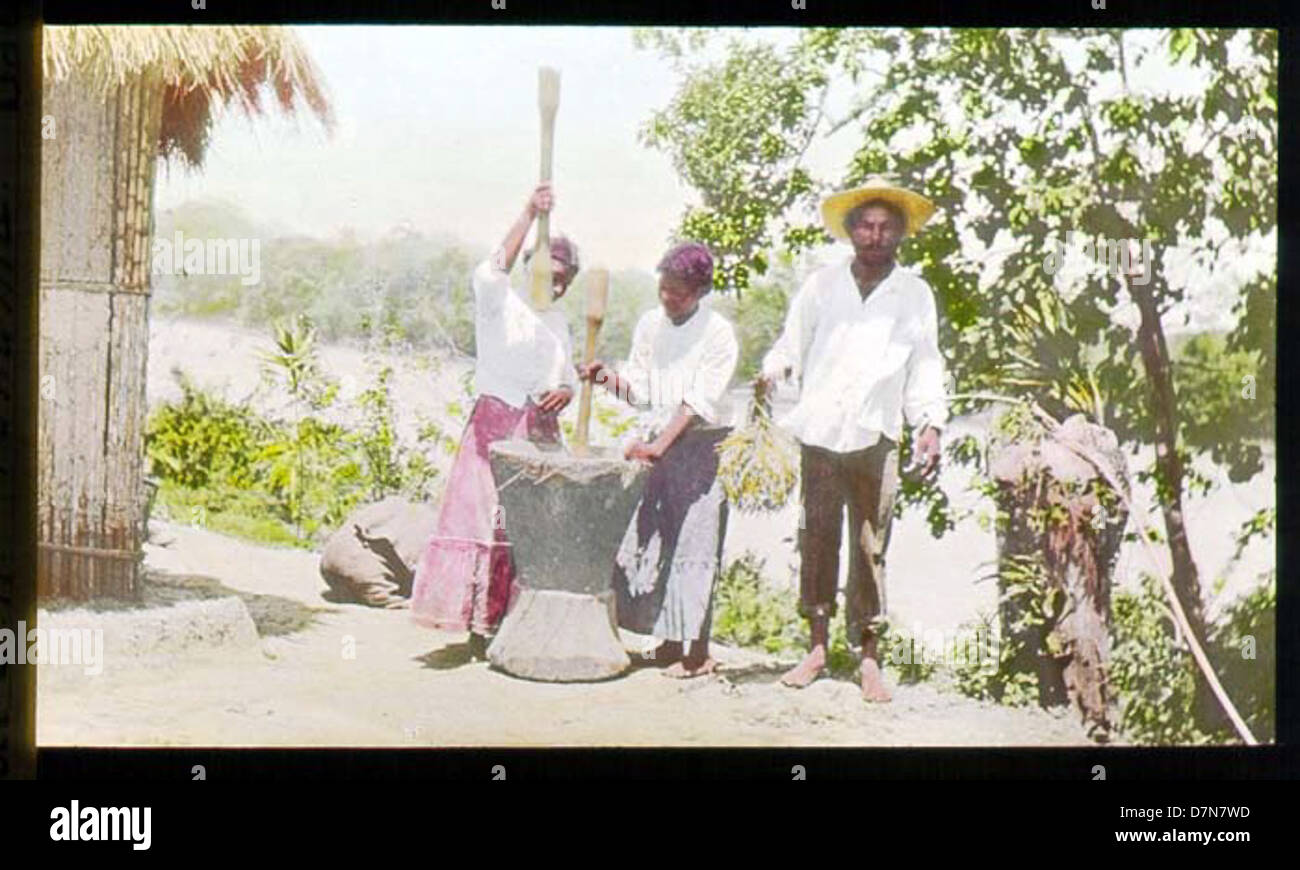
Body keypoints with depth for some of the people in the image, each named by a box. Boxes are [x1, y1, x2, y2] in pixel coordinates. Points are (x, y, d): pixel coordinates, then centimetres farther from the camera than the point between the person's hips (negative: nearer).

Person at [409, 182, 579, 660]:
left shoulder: (558, 323, 18)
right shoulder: (500, 302, -1)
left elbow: (568, 378, 22)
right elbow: (491, 271, -23)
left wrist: (563, 392, -3)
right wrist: (529, 217, -30)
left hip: (541, 432, 6)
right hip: (495, 424, -6)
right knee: (484, 516, -10)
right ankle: (478, 625, -6)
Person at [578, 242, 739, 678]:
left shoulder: (718, 333, -8)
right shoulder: (650, 324, 9)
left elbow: (700, 401, -16)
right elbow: (639, 388, 14)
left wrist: (660, 443, -24)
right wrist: (608, 376, -6)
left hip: (699, 447, -6)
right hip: (656, 444, 6)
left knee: (692, 543, -6)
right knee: (647, 539, 5)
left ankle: (695, 651, -2)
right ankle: (668, 641, 15)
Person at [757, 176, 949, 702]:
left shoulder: (915, 295, 11)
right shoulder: (821, 286, 12)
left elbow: (924, 367, 11)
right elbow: (793, 343, 13)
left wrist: (930, 424, 0)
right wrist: (772, 370, -8)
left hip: (876, 438, -1)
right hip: (820, 432, 1)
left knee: (871, 546, -1)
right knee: (817, 539, 3)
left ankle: (868, 657, 5)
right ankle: (817, 648, 11)